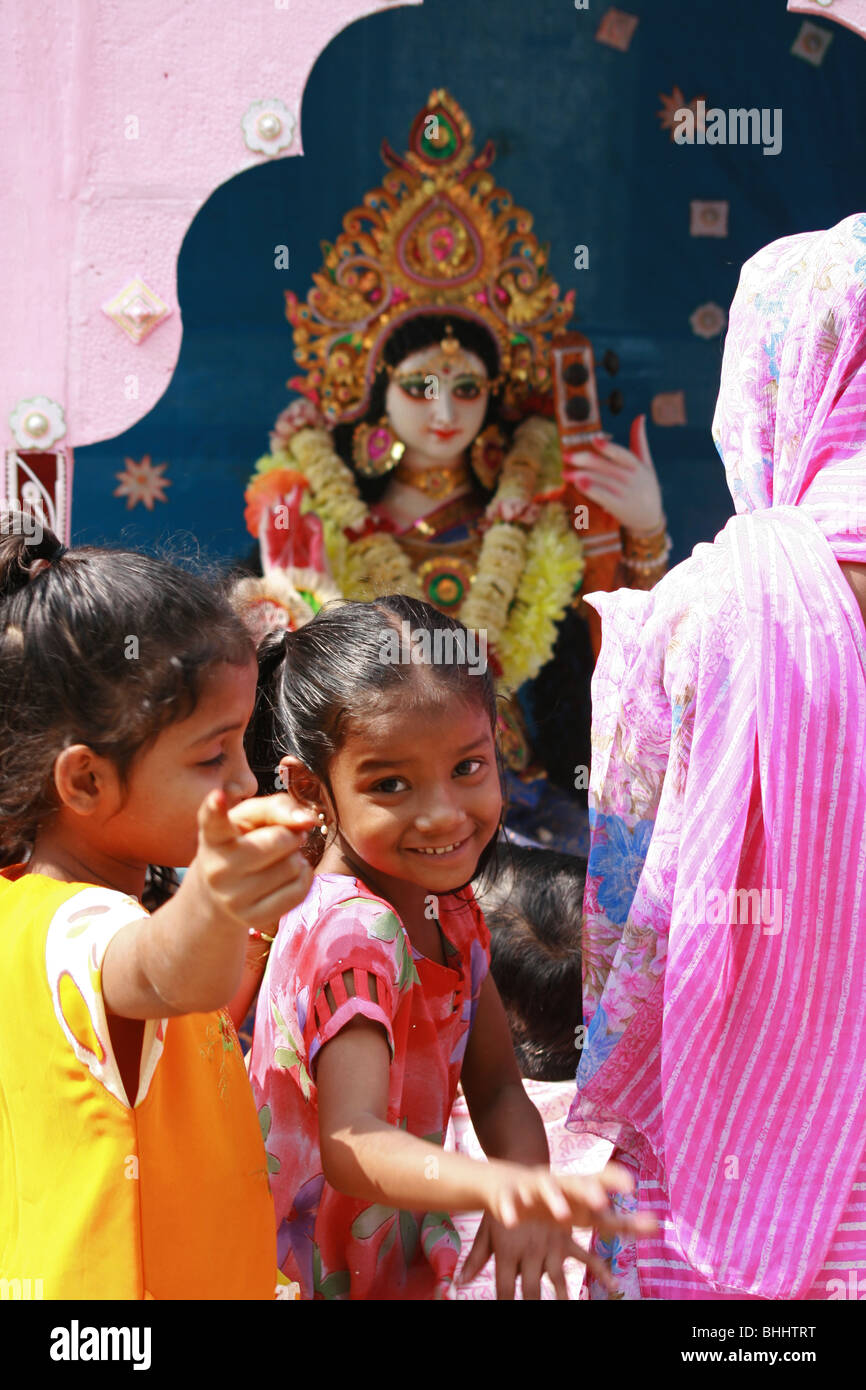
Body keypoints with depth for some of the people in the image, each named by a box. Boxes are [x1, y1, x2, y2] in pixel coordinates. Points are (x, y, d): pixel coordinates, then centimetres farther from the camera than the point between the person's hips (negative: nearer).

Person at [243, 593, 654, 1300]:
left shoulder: (446, 907, -1)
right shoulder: (353, 932, -27)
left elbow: (496, 1089, -2)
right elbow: (351, 1142, -38)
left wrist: (531, 1207, -22)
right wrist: (501, 1186, -55)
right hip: (327, 1274, -8)